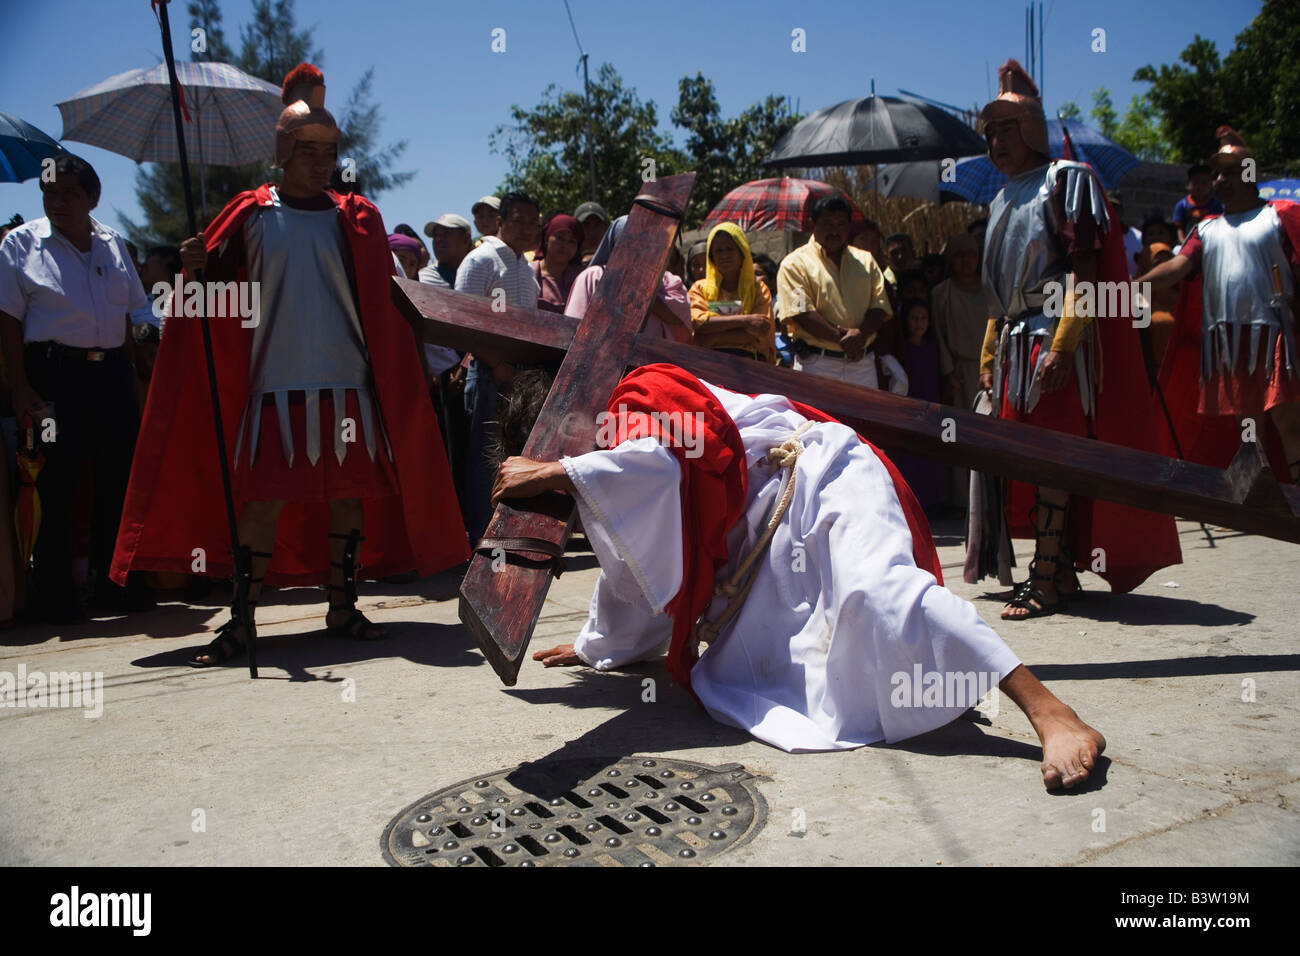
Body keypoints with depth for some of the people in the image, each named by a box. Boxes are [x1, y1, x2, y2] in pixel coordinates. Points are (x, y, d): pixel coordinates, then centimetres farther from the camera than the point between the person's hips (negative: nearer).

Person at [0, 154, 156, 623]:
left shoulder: (113, 244, 12)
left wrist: (128, 375, 10)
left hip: (111, 374, 4)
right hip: (54, 375, -4)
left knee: (119, 478, 7)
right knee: (55, 483, -1)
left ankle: (116, 583, 20)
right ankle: (53, 592, 11)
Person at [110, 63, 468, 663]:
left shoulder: (354, 218, 7)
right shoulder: (252, 214, 5)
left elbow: (380, 298, 6)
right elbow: (219, 286, 2)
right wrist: (197, 268, -17)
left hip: (347, 381, 2)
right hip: (277, 382, -1)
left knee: (351, 490, 5)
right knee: (263, 495, -2)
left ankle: (342, 605, 19)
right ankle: (242, 618, 7)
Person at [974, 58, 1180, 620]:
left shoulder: (1066, 180, -3)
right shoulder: (1004, 199, 21)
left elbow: (1083, 271, -13)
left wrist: (1062, 346, -23)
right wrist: (990, 356, 17)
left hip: (1055, 342, -8)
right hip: (1015, 343, 8)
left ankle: (1048, 580, -7)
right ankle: (1060, 569, 16)